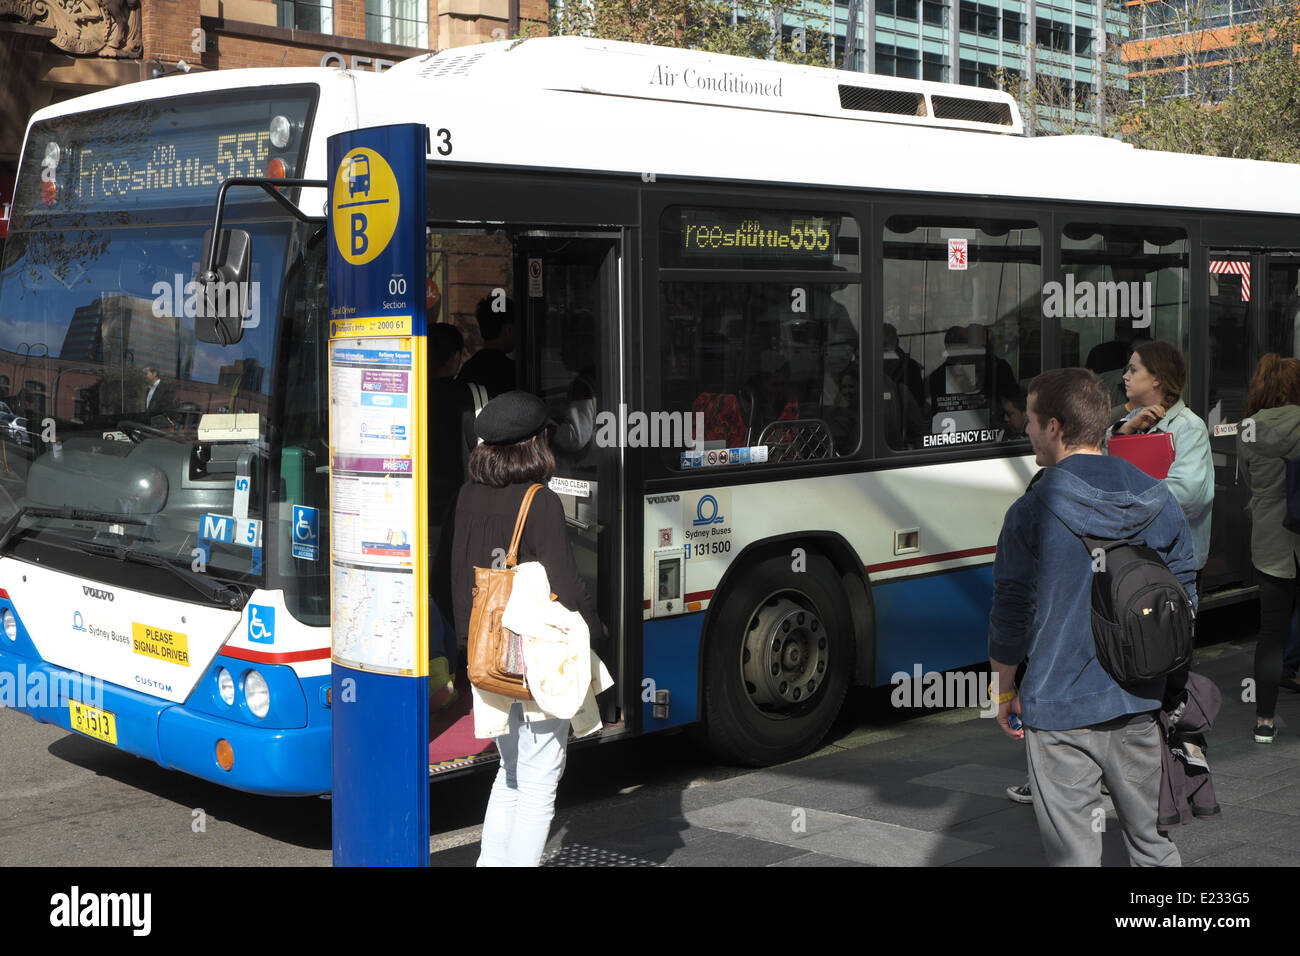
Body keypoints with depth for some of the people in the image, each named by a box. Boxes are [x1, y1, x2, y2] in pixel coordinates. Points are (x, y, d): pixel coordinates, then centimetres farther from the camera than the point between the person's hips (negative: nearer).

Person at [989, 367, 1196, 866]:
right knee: (1152, 842, 19)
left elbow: (1010, 614, -9)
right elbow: (1184, 599, 9)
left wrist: (1004, 690, 5)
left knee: (1074, 851, 5)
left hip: (1060, 710, -4)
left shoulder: (1031, 513, -14)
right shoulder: (1159, 502, 1)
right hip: (1141, 703, 4)